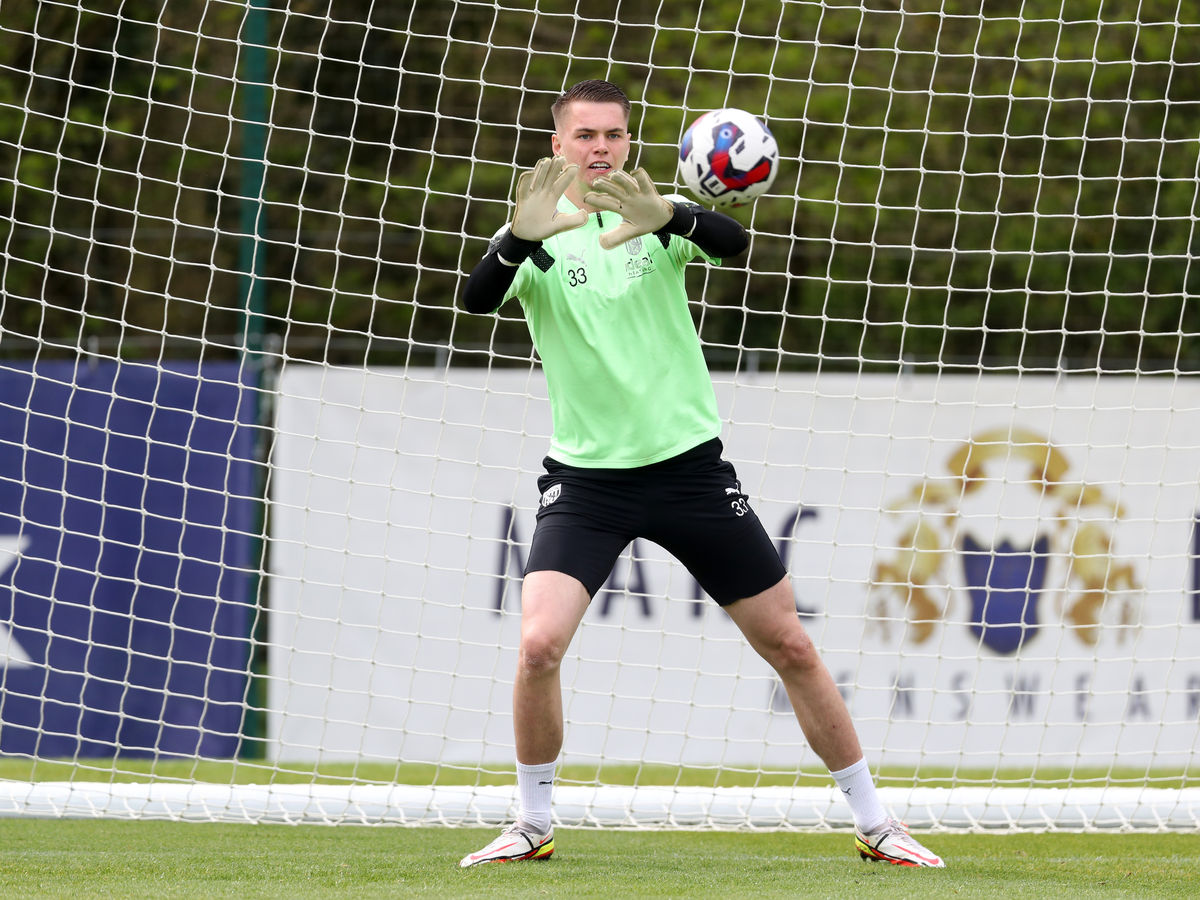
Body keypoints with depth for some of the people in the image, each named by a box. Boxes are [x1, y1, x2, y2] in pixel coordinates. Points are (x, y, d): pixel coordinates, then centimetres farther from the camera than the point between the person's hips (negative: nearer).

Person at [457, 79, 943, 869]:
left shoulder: (658, 215, -1)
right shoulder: (534, 237, -4)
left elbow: (733, 241, -23)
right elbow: (479, 299, -24)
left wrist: (667, 218, -45)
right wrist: (520, 241, -46)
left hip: (689, 465, 1)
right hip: (587, 477, -1)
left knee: (791, 647, 4)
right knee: (539, 644, -20)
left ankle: (874, 822, 17)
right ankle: (534, 825, 1)